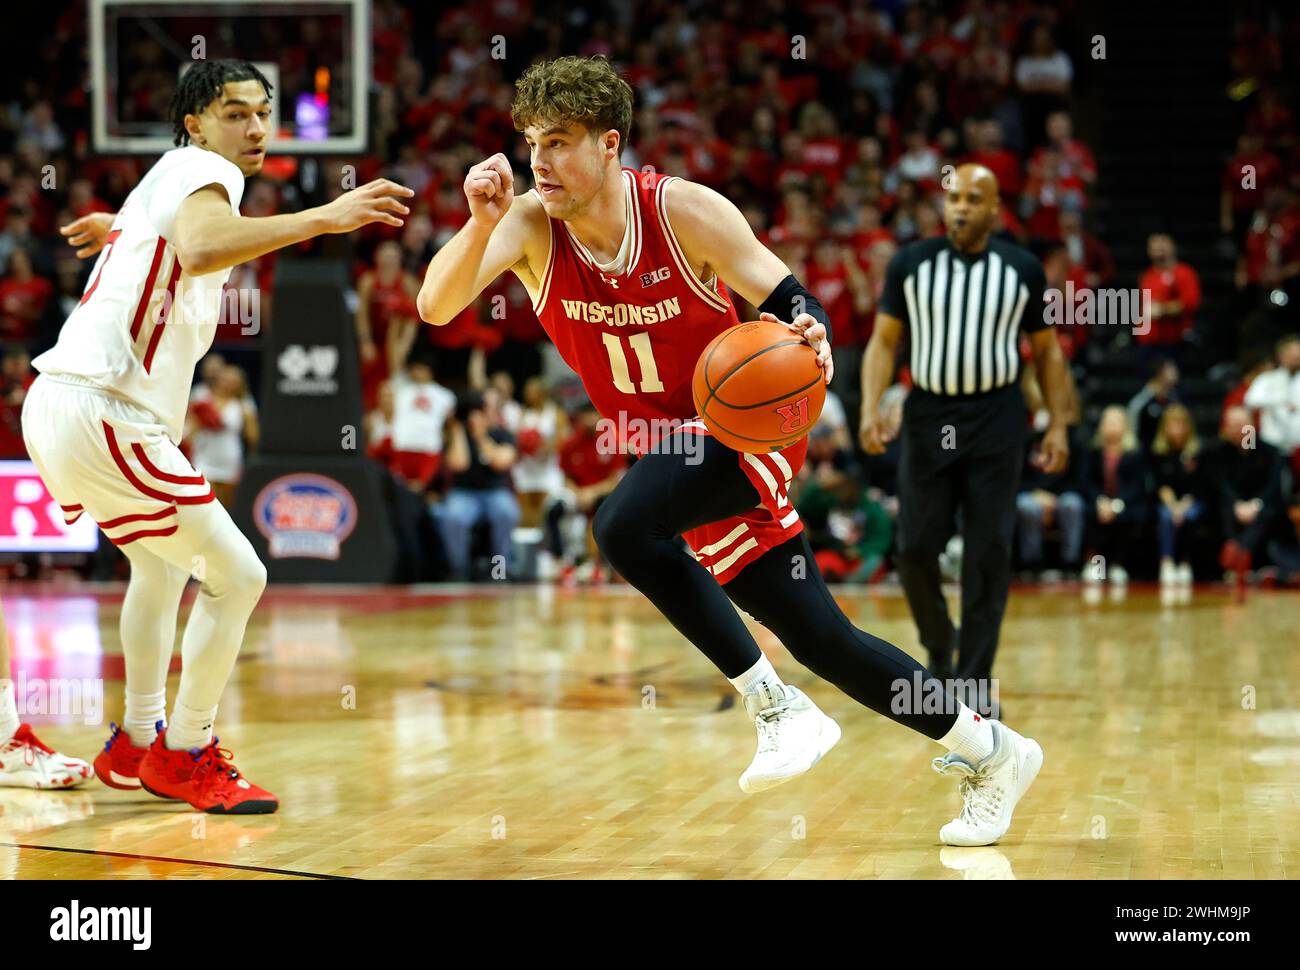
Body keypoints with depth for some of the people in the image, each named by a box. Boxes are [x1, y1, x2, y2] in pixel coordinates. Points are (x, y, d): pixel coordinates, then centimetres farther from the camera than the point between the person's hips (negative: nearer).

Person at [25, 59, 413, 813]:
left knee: (165, 566, 30)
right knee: (237, 578, -5)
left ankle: (138, 744, 35)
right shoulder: (203, 171, -9)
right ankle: (183, 756, 6)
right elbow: (200, 249, -33)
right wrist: (323, 218, -39)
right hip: (102, 413, -11)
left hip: (60, 407, 11)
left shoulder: (167, 180, 21)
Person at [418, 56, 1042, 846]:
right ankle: (989, 752, 23)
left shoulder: (686, 211, -20)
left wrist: (811, 336, -37)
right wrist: (480, 224, -43)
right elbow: (436, 307, -25)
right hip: (672, 447, 5)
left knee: (625, 526, -33)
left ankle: (775, 706, -20)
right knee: (821, 641, 6)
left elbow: (793, 303, -14)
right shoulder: (531, 225, -12)